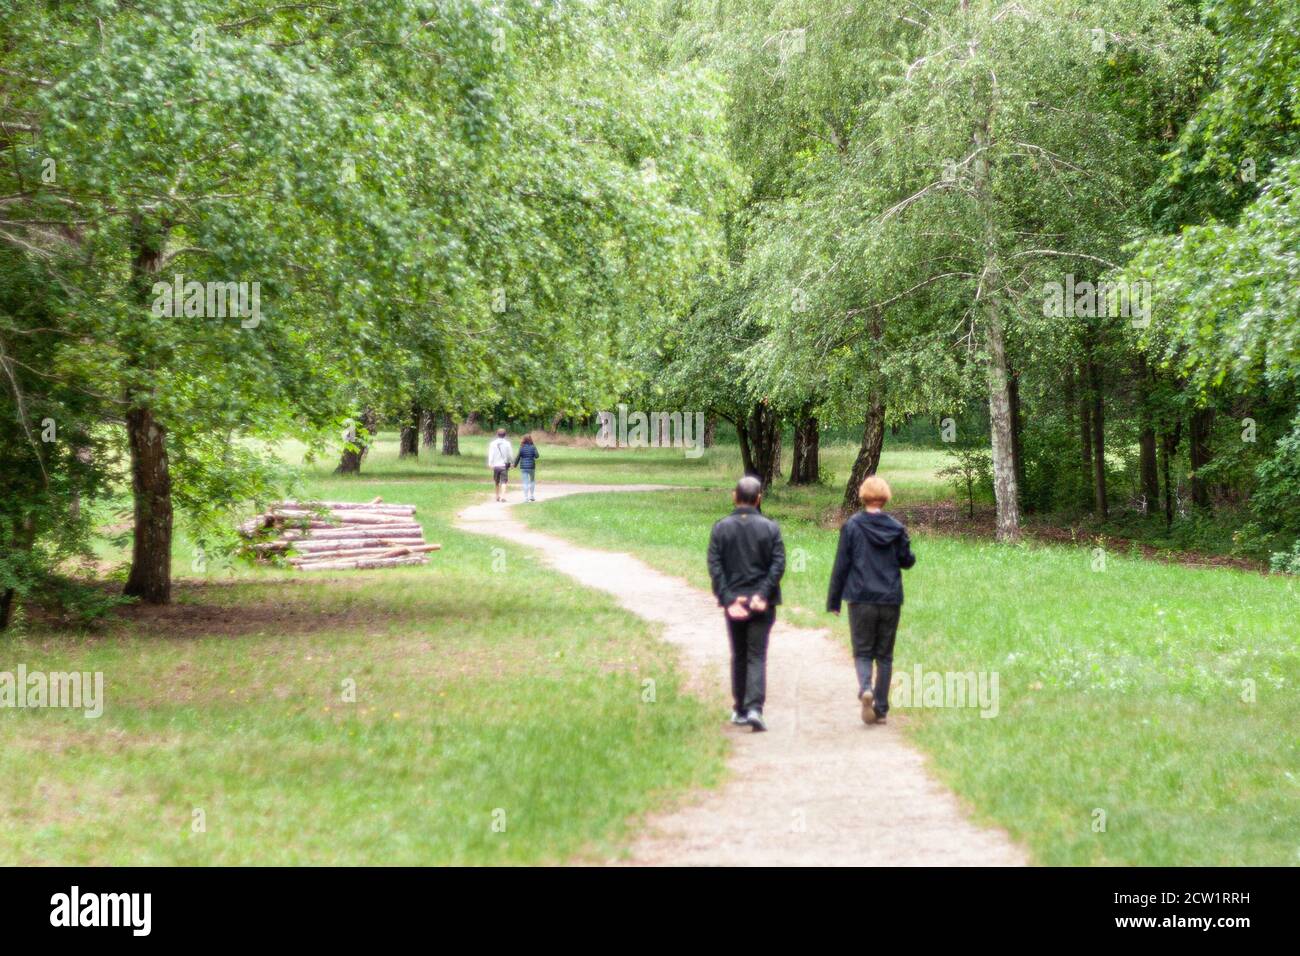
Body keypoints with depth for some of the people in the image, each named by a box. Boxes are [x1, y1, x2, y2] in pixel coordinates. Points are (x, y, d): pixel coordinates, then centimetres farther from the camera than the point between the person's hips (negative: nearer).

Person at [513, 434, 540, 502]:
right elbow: (537, 456, -10)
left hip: (523, 466, 0)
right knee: (532, 480, 19)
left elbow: (518, 457, -4)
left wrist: (515, 465, 8)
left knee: (525, 482, 2)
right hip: (531, 466, 0)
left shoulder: (521, 447, -4)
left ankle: (526, 497, 0)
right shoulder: (533, 447, -6)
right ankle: (532, 495, 17)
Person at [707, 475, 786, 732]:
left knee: (738, 656, 15)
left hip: (733, 602, 2)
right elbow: (778, 564, -9)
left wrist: (728, 599, -8)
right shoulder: (770, 528, -2)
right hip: (762, 604, -1)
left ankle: (739, 710, 20)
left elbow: (714, 566, -5)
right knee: (757, 656, -2)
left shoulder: (721, 528, 0)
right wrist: (763, 594, -11)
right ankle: (754, 708, -18)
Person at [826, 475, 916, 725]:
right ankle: (881, 708, 9)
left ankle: (866, 689, -23)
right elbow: (907, 561, 6)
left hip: (861, 600, -2)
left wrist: (834, 600, 2)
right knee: (885, 655, 10)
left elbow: (841, 565, -4)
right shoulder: (896, 528, 1)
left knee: (863, 652, 5)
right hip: (891, 601, 2)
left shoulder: (852, 526, -5)